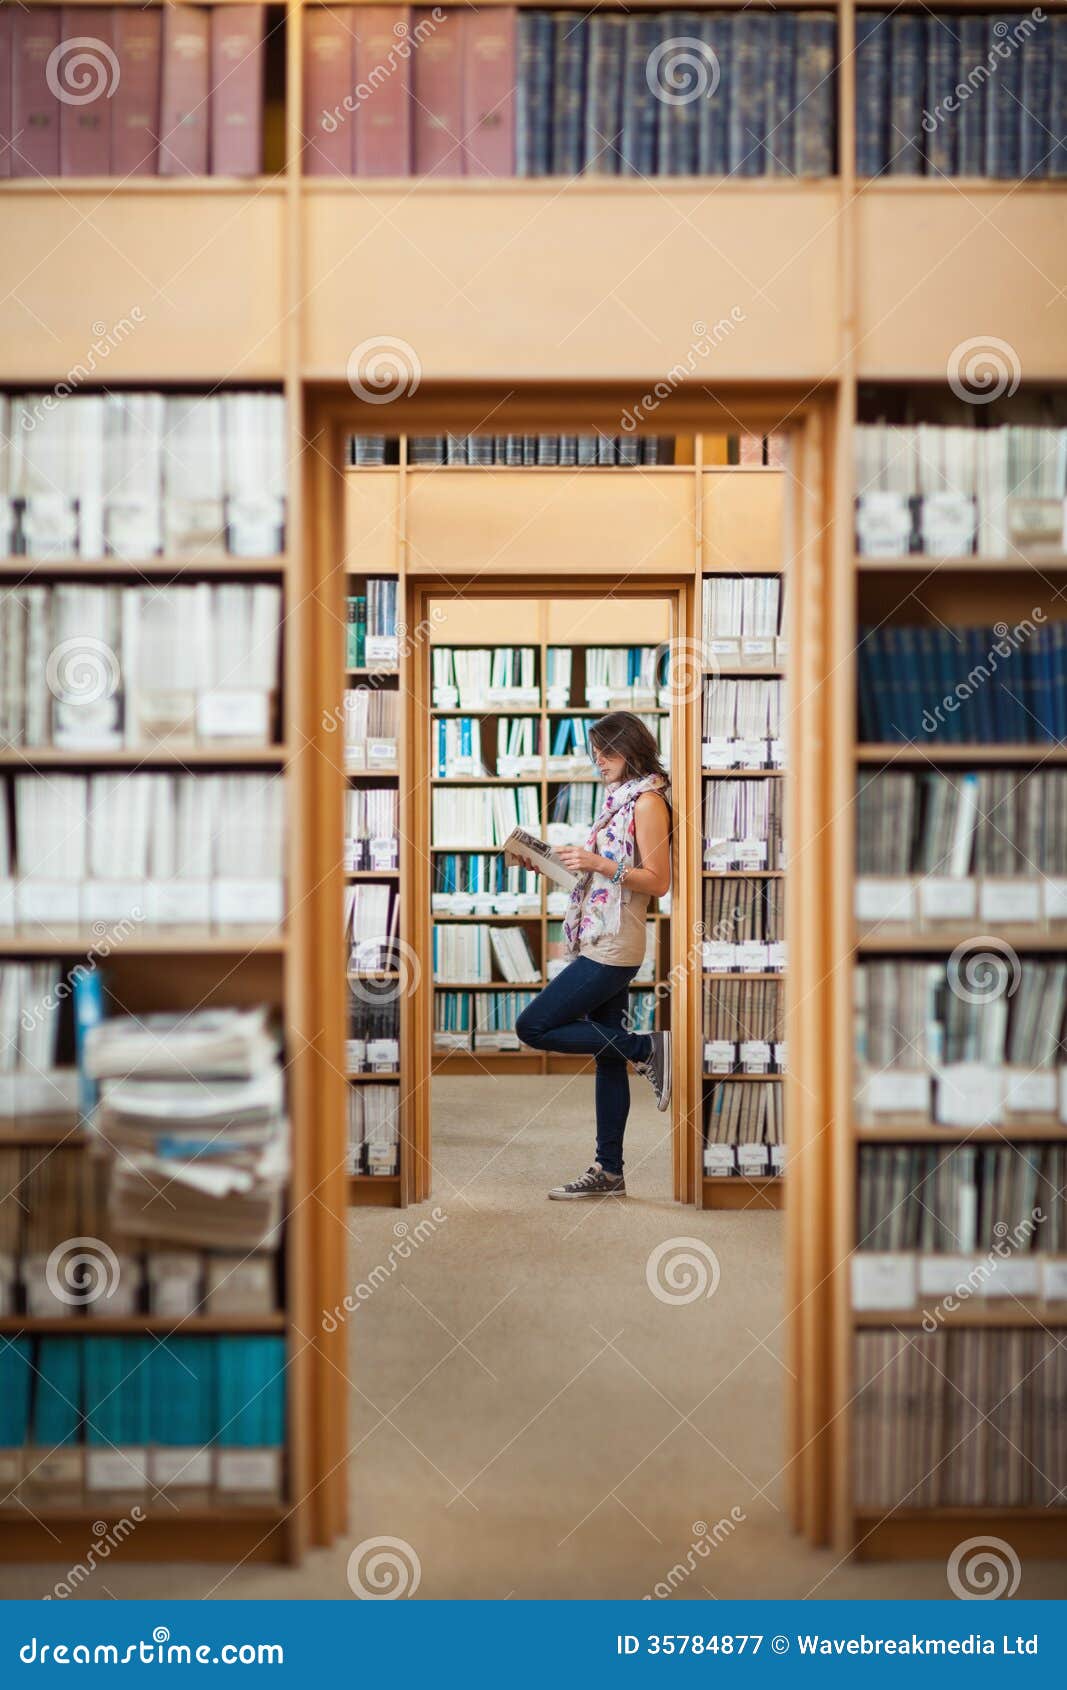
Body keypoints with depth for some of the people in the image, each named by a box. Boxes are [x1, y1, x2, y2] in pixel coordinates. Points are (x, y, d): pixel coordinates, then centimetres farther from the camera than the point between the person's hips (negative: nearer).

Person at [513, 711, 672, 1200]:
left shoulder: (648, 800, -9)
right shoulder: (618, 797, 18)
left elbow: (658, 882, -15)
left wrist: (598, 863, -21)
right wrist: (551, 864, 10)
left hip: (614, 946, -9)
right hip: (600, 942, 9)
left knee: (534, 1027, -8)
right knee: (607, 1055, 10)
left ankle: (646, 1047, -4)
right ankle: (608, 1172, 15)